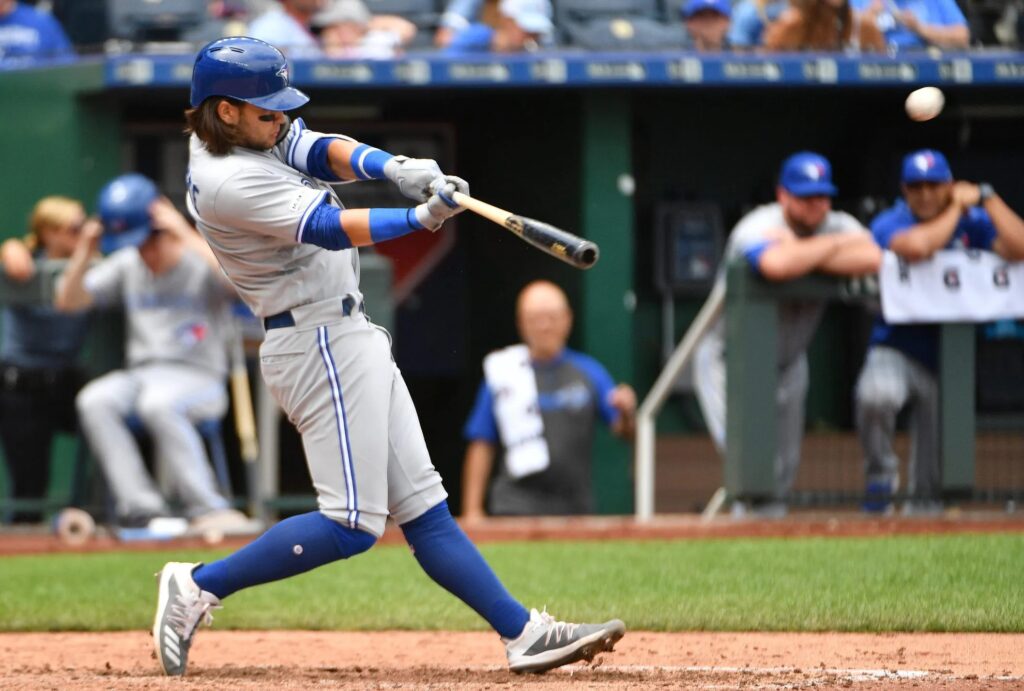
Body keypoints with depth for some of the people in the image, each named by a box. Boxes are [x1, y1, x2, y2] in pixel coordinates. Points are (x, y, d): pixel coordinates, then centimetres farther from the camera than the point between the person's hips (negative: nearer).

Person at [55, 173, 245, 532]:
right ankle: (142, 507, -32)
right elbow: (68, 301, 14)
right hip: (139, 376, 5)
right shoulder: (126, 266, 13)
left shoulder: (201, 263, -4)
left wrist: (188, 237, -25)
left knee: (158, 402, -38)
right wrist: (83, 253, -2)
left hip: (198, 378, -5)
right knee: (94, 400, -26)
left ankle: (208, 508, -35)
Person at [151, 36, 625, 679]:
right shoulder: (229, 181, -19)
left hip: (349, 338, 10)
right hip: (322, 345, -10)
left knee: (422, 505, 6)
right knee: (352, 523, -10)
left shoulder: (261, 134, 9)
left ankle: (524, 633, 4)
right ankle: (199, 586, -2)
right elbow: (330, 230, -24)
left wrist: (390, 166, -24)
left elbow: (326, 152, -4)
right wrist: (423, 218, -33)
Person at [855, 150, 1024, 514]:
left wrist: (985, 198, -10)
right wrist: (955, 211, -14)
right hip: (895, 350, -3)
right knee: (875, 395, -36)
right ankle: (880, 472, -11)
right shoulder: (890, 224, -7)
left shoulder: (971, 223, 3)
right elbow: (916, 246, -30)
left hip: (946, 358, 3)